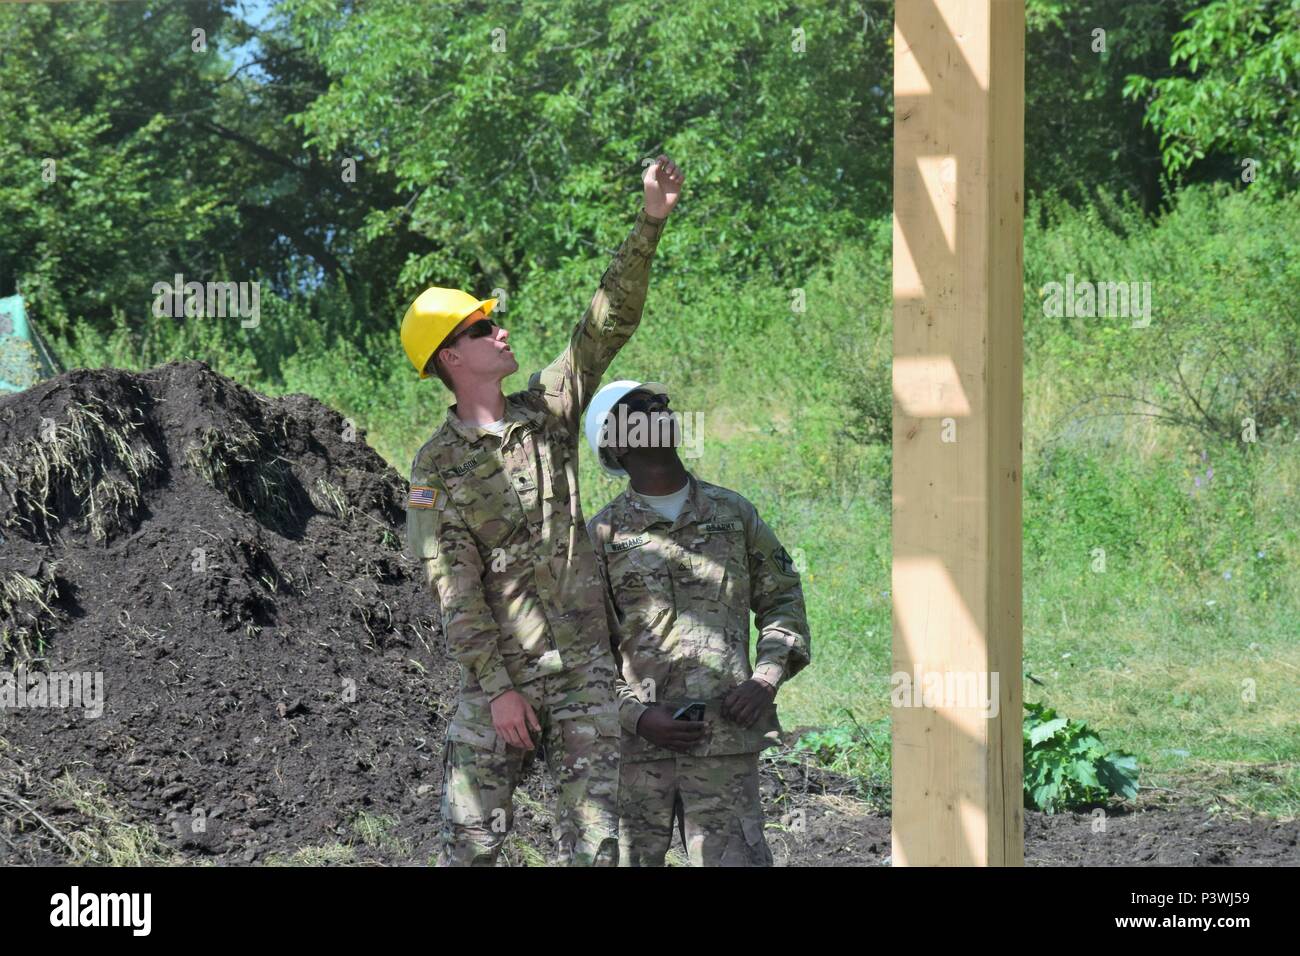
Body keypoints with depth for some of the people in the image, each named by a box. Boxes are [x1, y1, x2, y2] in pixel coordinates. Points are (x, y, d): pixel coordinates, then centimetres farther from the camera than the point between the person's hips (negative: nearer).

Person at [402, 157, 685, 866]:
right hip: (498, 678, -3)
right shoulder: (436, 468, -3)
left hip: (584, 670, 3)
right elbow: (455, 589, -9)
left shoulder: (546, 410, 9)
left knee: (593, 840, 0)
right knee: (471, 837, -2)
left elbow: (609, 322, 4)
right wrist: (496, 688, -15)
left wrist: (649, 223, -7)